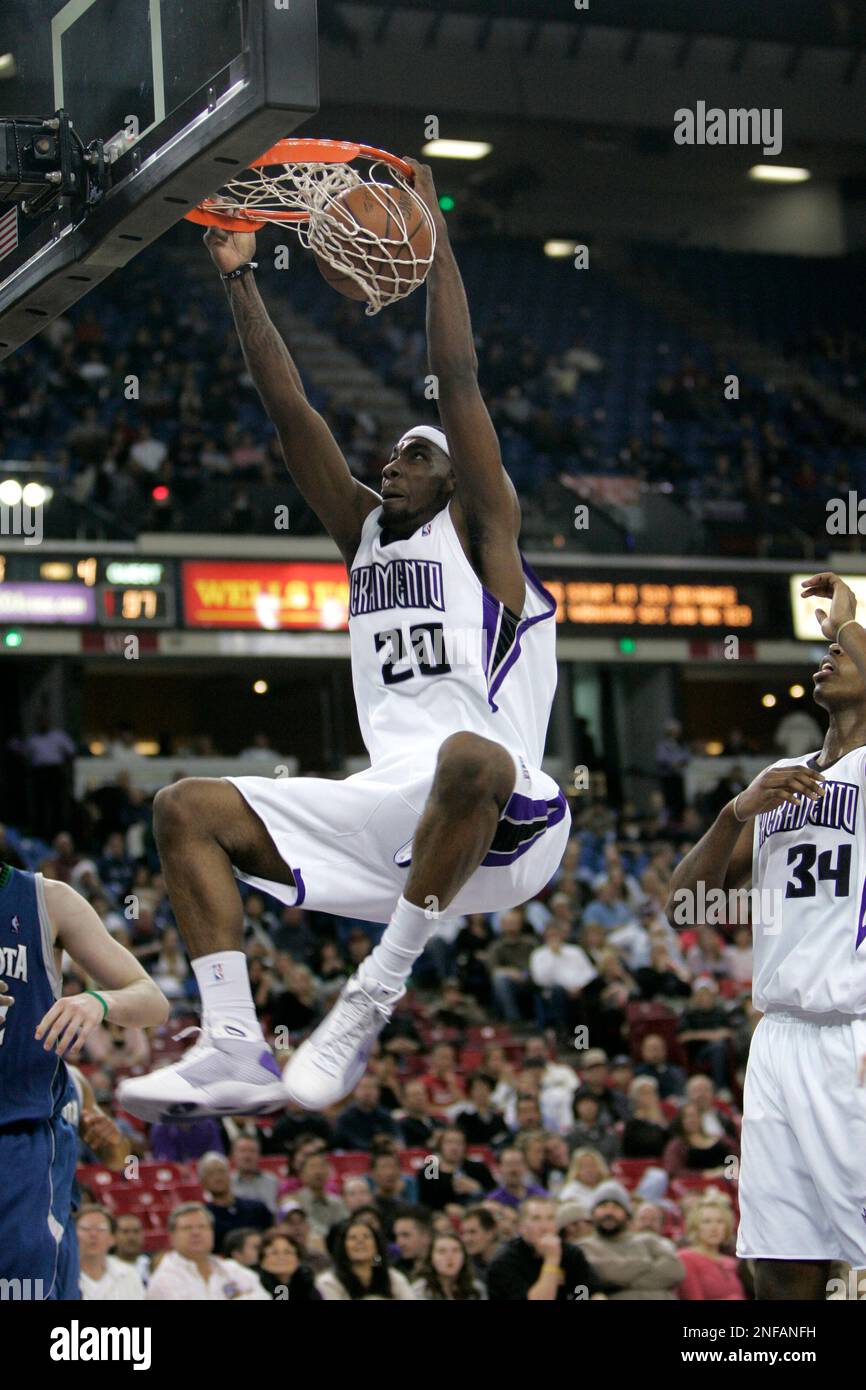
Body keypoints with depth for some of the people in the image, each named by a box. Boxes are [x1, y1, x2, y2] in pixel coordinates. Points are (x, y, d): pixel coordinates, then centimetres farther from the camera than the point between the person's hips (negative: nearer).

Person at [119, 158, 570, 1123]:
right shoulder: (365, 535, 24)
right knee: (187, 809, -1)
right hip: (382, 811, 7)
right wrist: (239, 281, 14)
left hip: (501, 824, -7)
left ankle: (371, 1001, -32)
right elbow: (292, 413, 18)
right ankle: (233, 1050, -16)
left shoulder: (478, 533, 8)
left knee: (469, 755, -41)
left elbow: (458, 382, -3)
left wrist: (434, 242, -4)